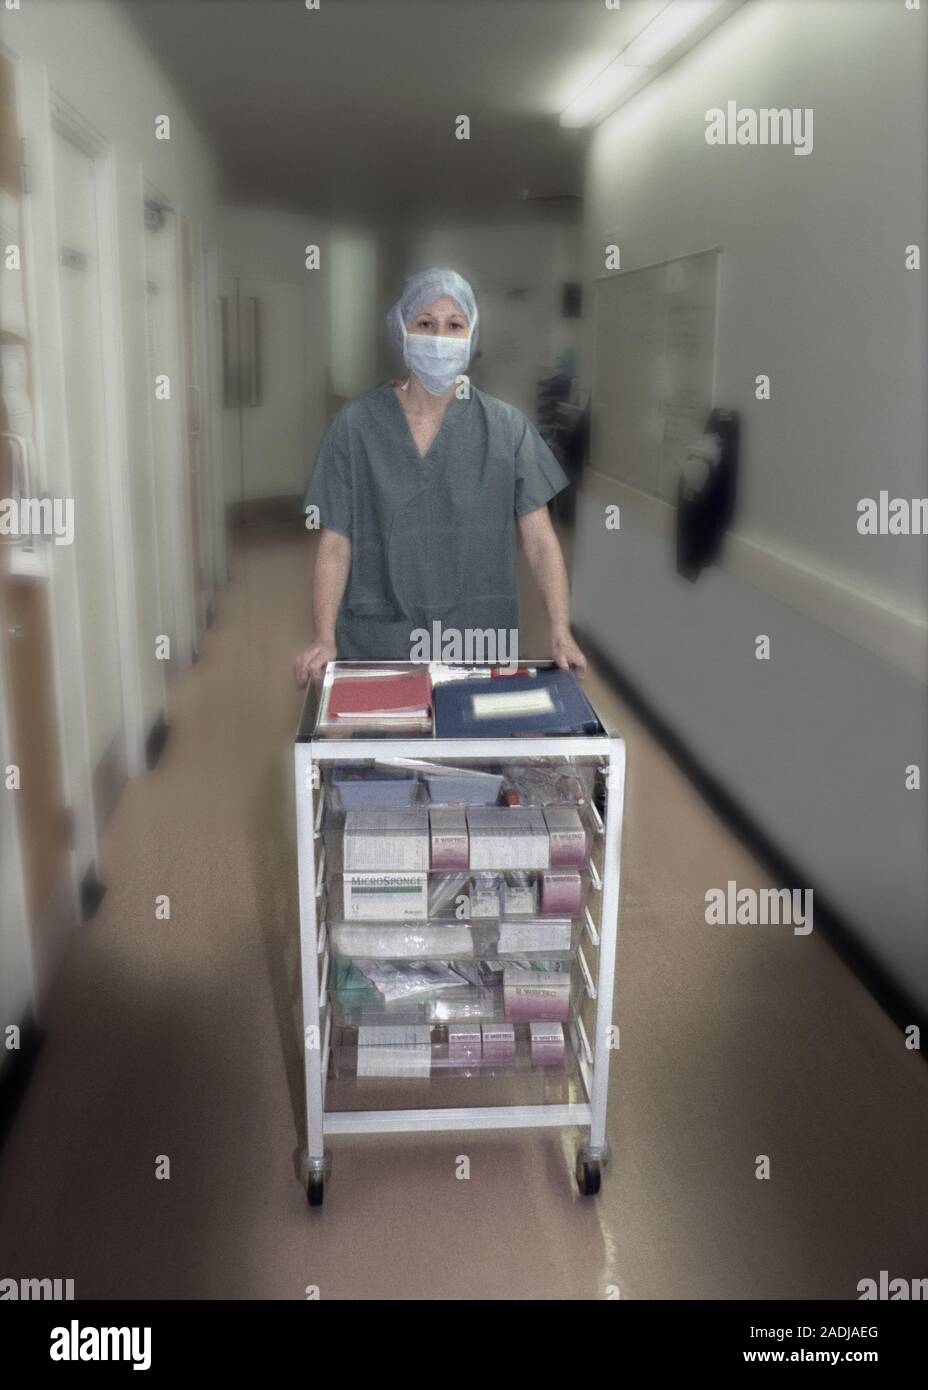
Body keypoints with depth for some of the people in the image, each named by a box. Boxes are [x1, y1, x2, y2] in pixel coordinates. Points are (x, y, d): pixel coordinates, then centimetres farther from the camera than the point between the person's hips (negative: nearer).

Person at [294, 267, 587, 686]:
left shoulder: (506, 427, -1)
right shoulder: (356, 425, -3)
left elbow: (540, 540, -2)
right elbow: (335, 545, -1)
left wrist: (560, 634, -13)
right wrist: (324, 639, -12)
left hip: (481, 650, 1)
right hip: (377, 647, 0)